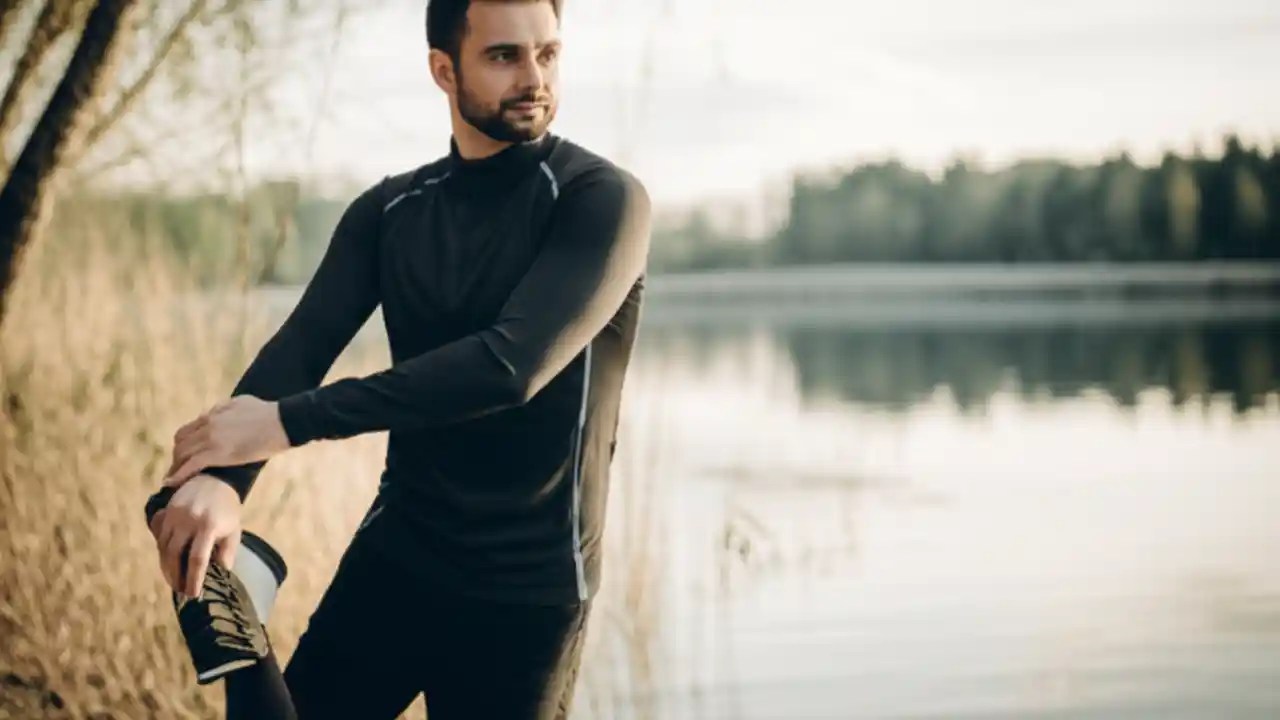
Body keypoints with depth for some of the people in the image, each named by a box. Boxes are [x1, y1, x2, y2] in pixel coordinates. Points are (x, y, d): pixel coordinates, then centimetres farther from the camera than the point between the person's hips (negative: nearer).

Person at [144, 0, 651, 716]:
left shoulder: (604, 199, -12)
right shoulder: (388, 212, 5)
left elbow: (511, 364, -25)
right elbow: (299, 348, -7)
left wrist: (289, 422, -27)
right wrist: (220, 476, -28)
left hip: (527, 589, -4)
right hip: (394, 553, 4)